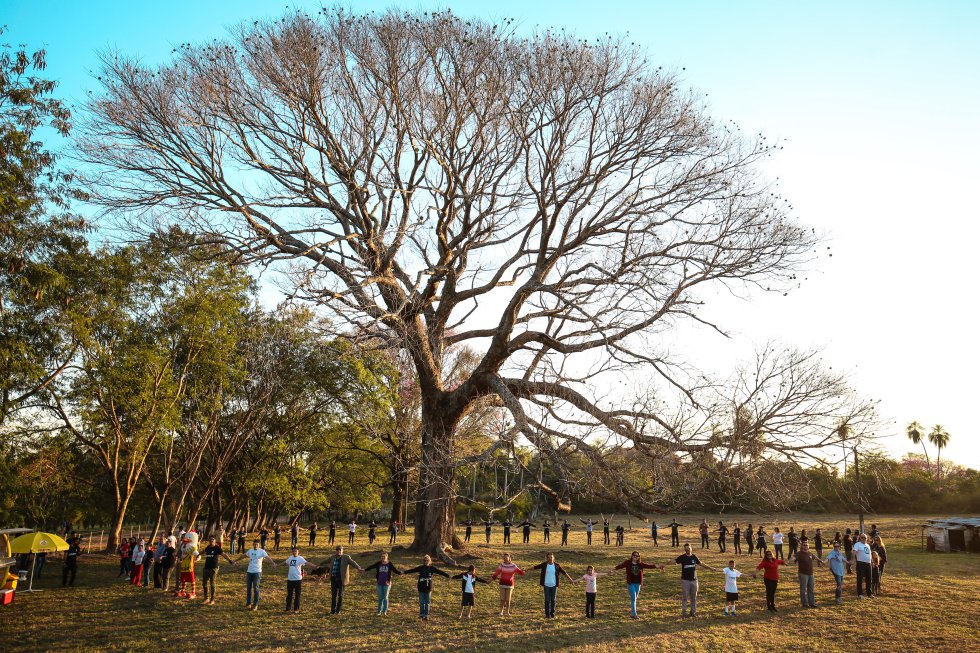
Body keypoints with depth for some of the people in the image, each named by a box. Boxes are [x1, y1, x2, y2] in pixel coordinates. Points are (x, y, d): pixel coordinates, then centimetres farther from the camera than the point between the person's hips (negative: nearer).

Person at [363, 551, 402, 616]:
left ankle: (385, 612, 14)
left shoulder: (390, 564, -5)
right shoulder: (379, 563, 2)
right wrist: (364, 569, -12)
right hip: (380, 583, 2)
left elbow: (395, 569, -14)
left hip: (386, 583, -2)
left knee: (385, 598, 4)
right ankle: (379, 611, 18)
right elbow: (371, 566, 0)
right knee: (380, 597, 8)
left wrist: (400, 573, -33)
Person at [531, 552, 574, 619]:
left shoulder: (557, 565, -2)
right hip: (546, 585, -1)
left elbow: (564, 572, 5)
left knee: (553, 600, 5)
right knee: (547, 600, 0)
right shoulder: (544, 565, -3)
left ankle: (552, 614, 17)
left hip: (554, 585, 1)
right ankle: (547, 614, 8)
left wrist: (570, 579, 5)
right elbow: (535, 567, 3)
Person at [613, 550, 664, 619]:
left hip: (638, 583, 4)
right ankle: (634, 614, 0)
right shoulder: (627, 562, -7)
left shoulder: (640, 564, 4)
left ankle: (632, 611, 32)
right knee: (633, 598, -6)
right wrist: (615, 568, -39)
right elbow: (621, 565, -20)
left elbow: (648, 566, -1)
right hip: (630, 583, -4)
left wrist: (657, 567, -11)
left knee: (635, 598, 15)